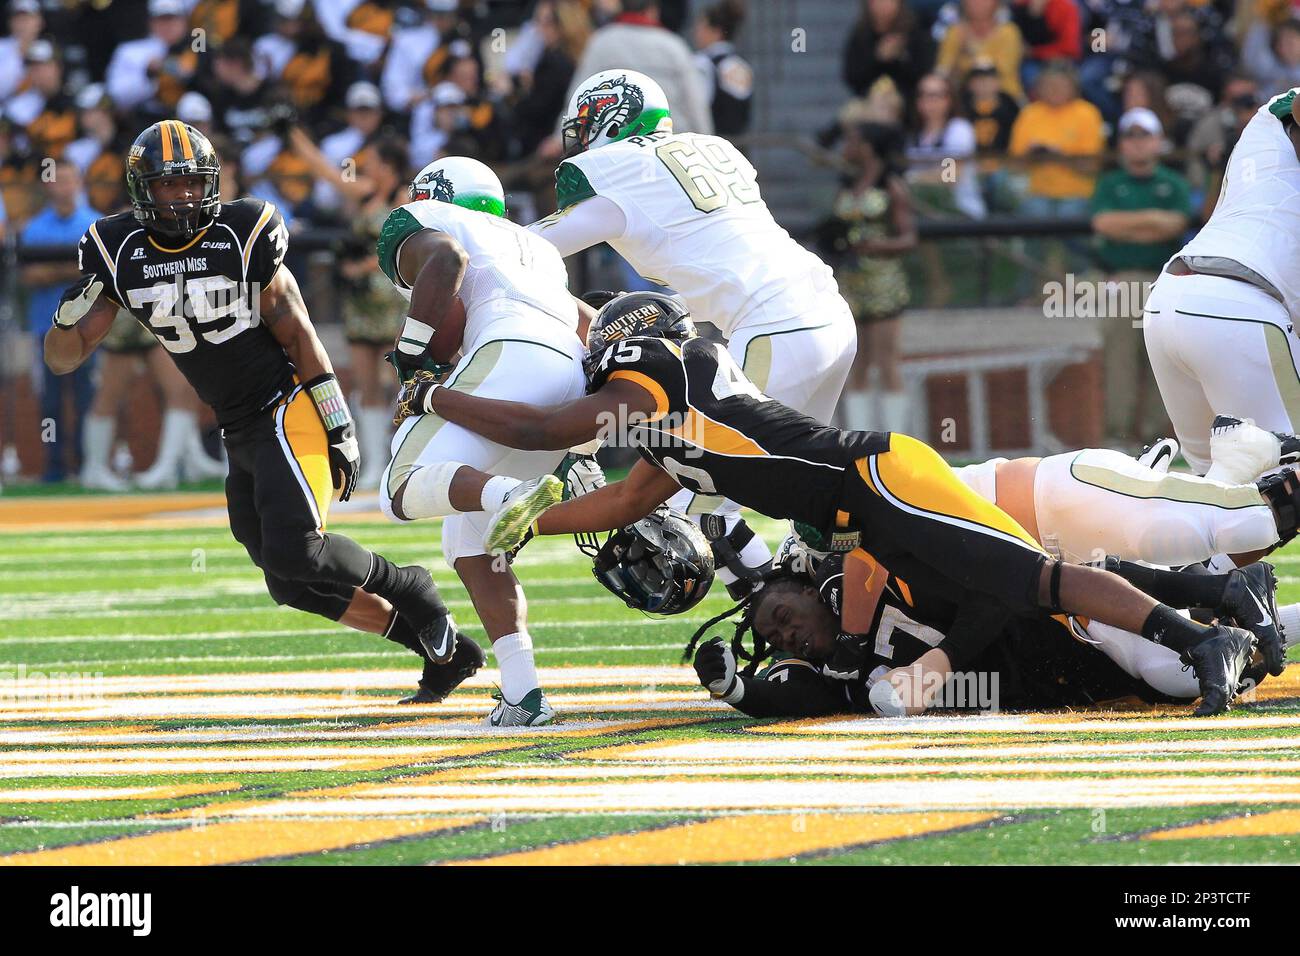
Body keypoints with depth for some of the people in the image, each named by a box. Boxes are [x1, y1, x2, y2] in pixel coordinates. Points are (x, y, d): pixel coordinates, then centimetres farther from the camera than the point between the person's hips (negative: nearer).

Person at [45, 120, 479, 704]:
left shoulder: (243, 235, -12)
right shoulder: (119, 251, 0)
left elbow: (298, 334, -9)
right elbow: (63, 360, 1)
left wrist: (339, 427, -11)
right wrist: (72, 312, -22)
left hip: (288, 410, -6)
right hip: (240, 435, 6)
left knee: (294, 553, -23)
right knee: (292, 584, 6)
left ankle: (403, 586, 5)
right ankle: (444, 651, 17)